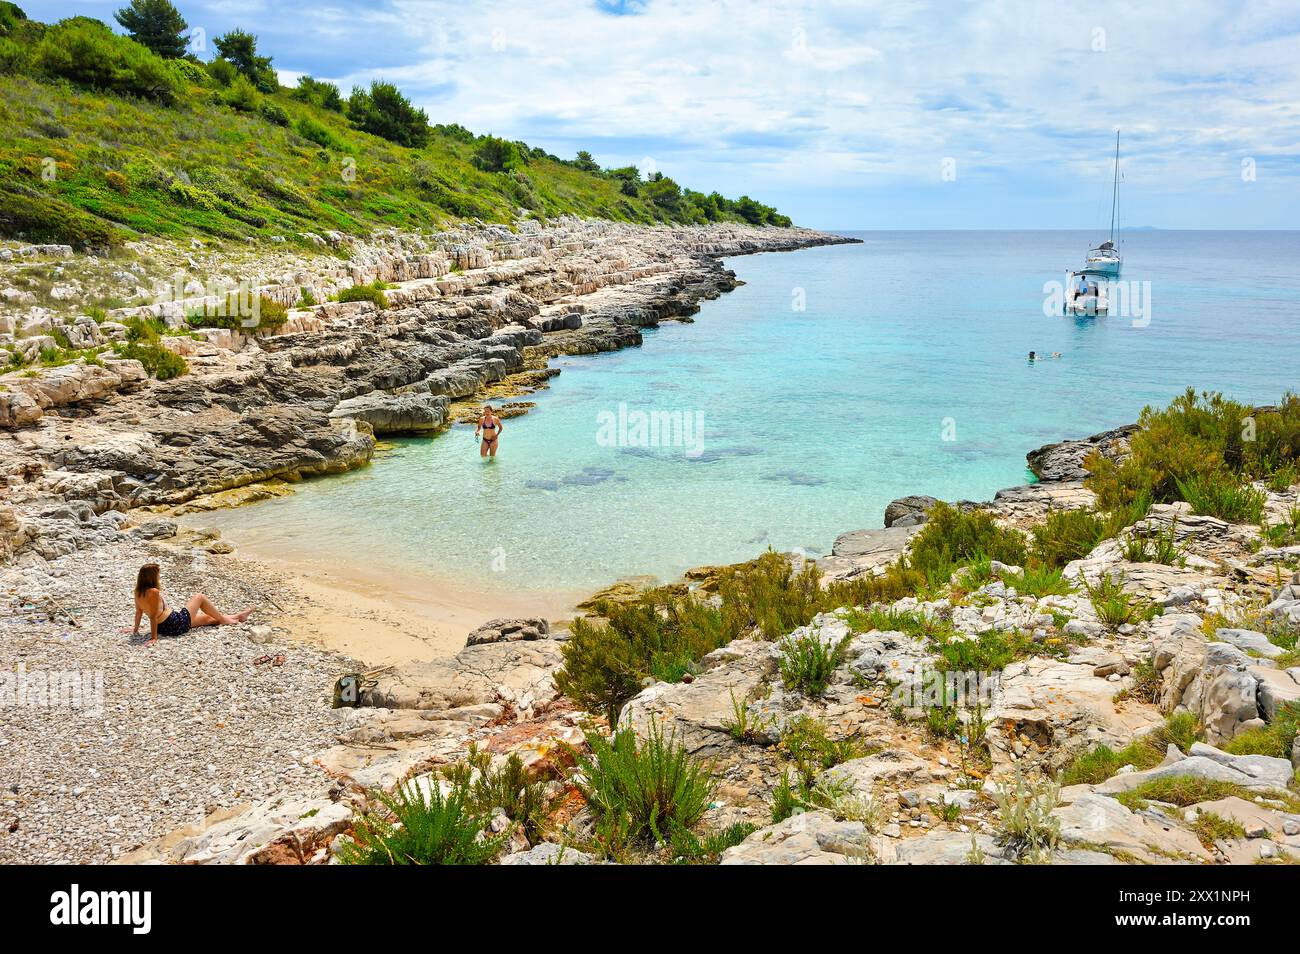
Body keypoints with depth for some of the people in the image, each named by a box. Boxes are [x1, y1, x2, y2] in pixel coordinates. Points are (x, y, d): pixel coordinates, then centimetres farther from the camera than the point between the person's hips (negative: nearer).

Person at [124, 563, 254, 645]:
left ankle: (235, 617, 40)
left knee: (207, 617, 23)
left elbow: (139, 611, 7)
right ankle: (224, 619, 25)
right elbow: (153, 617, -25)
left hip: (163, 627, 9)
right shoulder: (154, 592, -27)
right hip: (176, 625, -9)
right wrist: (154, 638, -21)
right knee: (199, 597, 8)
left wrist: (135, 629, 18)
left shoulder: (139, 591, -2)